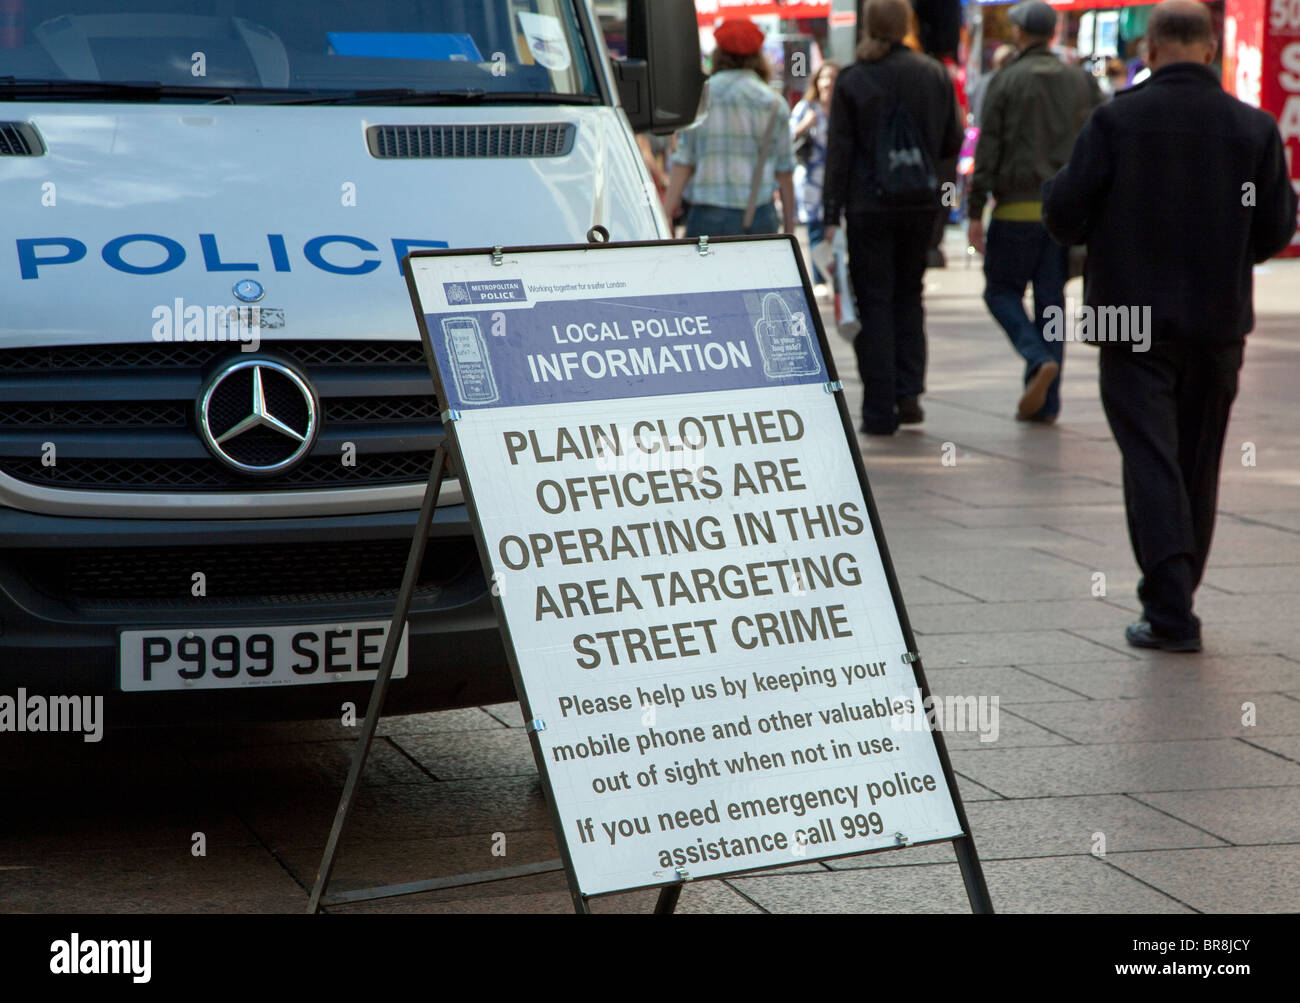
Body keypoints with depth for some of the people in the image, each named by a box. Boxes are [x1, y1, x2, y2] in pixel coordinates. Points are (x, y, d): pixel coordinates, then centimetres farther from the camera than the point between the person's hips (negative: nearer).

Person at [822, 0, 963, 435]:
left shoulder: (852, 80, -7)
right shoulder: (935, 74, 0)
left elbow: (839, 153, -7)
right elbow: (952, 143, 6)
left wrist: (831, 215, -5)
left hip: (869, 205, -3)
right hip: (920, 204, 3)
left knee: (873, 302, 3)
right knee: (908, 295, 18)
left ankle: (880, 411, 1)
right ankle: (909, 392, 6)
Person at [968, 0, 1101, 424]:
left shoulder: (1006, 81, -3)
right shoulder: (1082, 81, 9)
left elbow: (988, 150, -6)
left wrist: (976, 212, -4)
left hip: (1019, 207, -4)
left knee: (1001, 290, 9)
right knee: (1051, 298, 9)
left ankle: (1039, 359, -16)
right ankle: (1045, 402, 7)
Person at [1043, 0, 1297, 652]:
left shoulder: (1116, 119, -9)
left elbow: (1063, 213, -9)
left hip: (1134, 318, -2)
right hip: (1218, 322, 3)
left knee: (1150, 460, -2)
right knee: (1198, 464, 15)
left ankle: (1170, 614, -9)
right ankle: (1174, 596, 24)